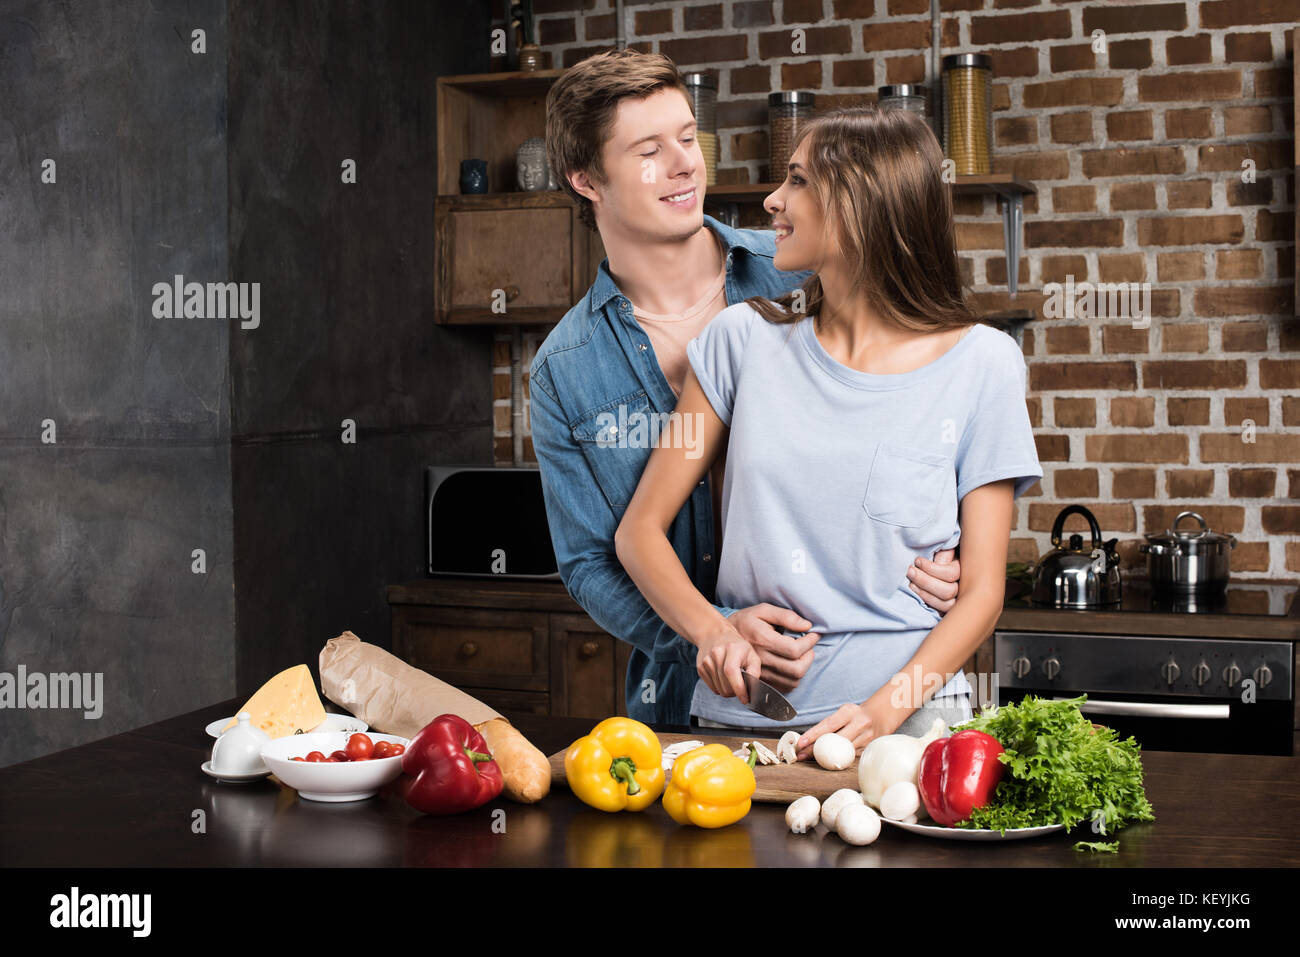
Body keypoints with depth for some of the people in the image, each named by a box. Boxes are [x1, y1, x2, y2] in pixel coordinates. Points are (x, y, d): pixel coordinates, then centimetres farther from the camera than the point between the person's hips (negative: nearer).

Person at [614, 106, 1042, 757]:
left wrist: (885, 710, -14)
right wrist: (713, 632, -11)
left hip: (906, 716, -1)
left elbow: (981, 591, 0)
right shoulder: (746, 337, 5)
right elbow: (640, 530, 7)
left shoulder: (979, 364, 0)